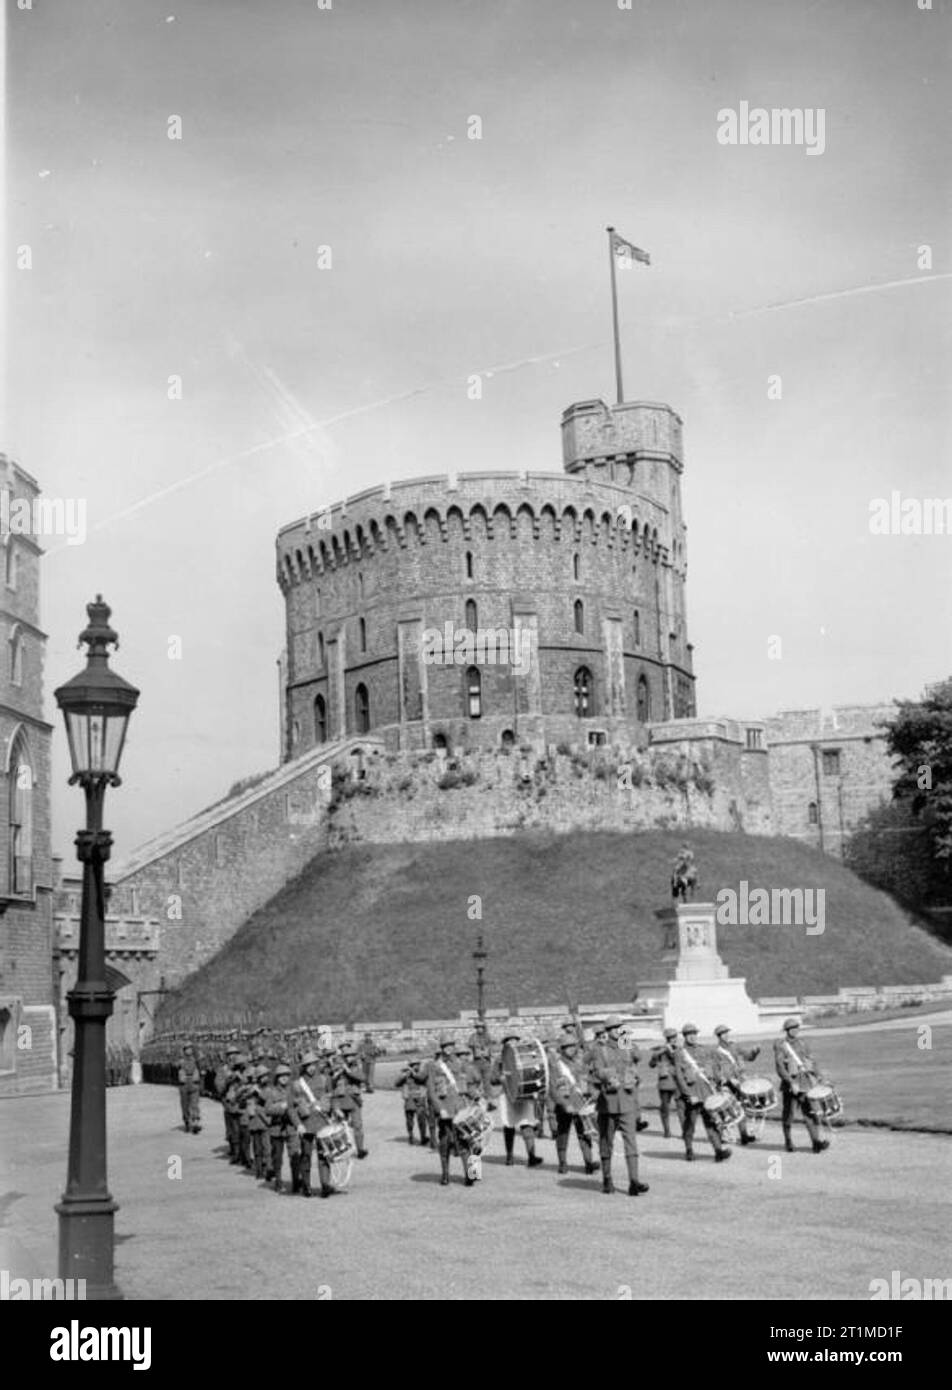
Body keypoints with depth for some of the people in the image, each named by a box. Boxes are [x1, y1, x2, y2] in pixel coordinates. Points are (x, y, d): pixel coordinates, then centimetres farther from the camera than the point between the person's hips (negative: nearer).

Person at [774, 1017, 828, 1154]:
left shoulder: (801, 1042, 10)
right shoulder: (780, 1045, -4)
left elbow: (811, 1059, 16)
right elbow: (780, 1067, -11)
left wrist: (817, 1076, 3)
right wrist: (791, 1083, -19)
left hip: (806, 1080, 3)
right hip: (790, 1083, -3)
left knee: (810, 1111, -8)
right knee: (787, 1113, 8)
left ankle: (816, 1143, -12)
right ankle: (788, 1142, 24)